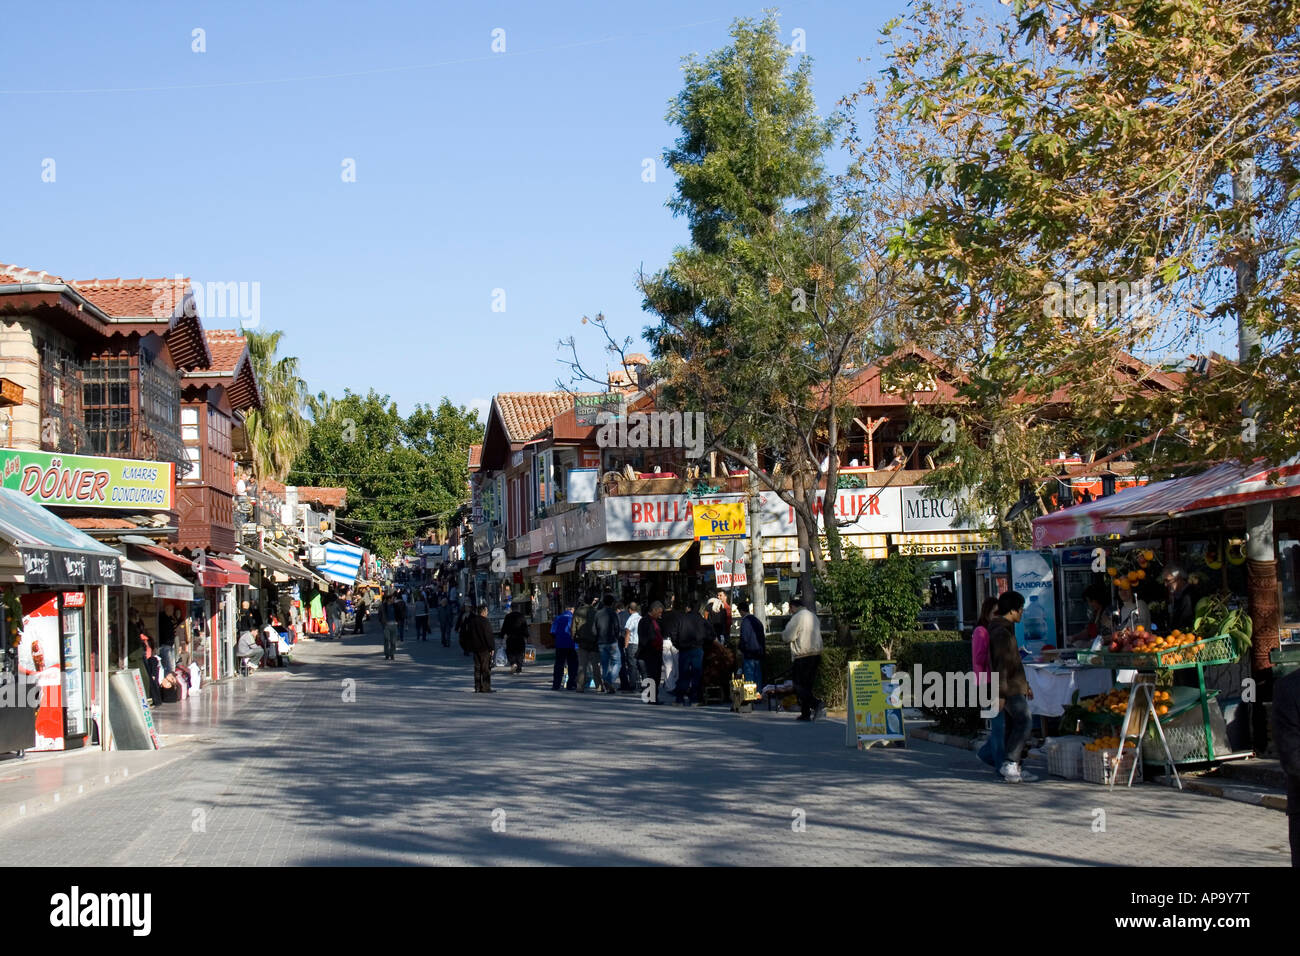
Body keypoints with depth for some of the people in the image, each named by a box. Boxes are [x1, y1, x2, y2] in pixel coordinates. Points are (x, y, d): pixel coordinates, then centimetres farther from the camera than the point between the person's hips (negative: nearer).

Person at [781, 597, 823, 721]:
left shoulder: (797, 617, -9)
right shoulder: (813, 616, 17)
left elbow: (787, 636, -12)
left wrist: (782, 637, 12)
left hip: (802, 655, -8)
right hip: (816, 654, 8)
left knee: (798, 684, -4)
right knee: (808, 685, 12)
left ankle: (815, 703, -23)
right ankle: (805, 713, 11)